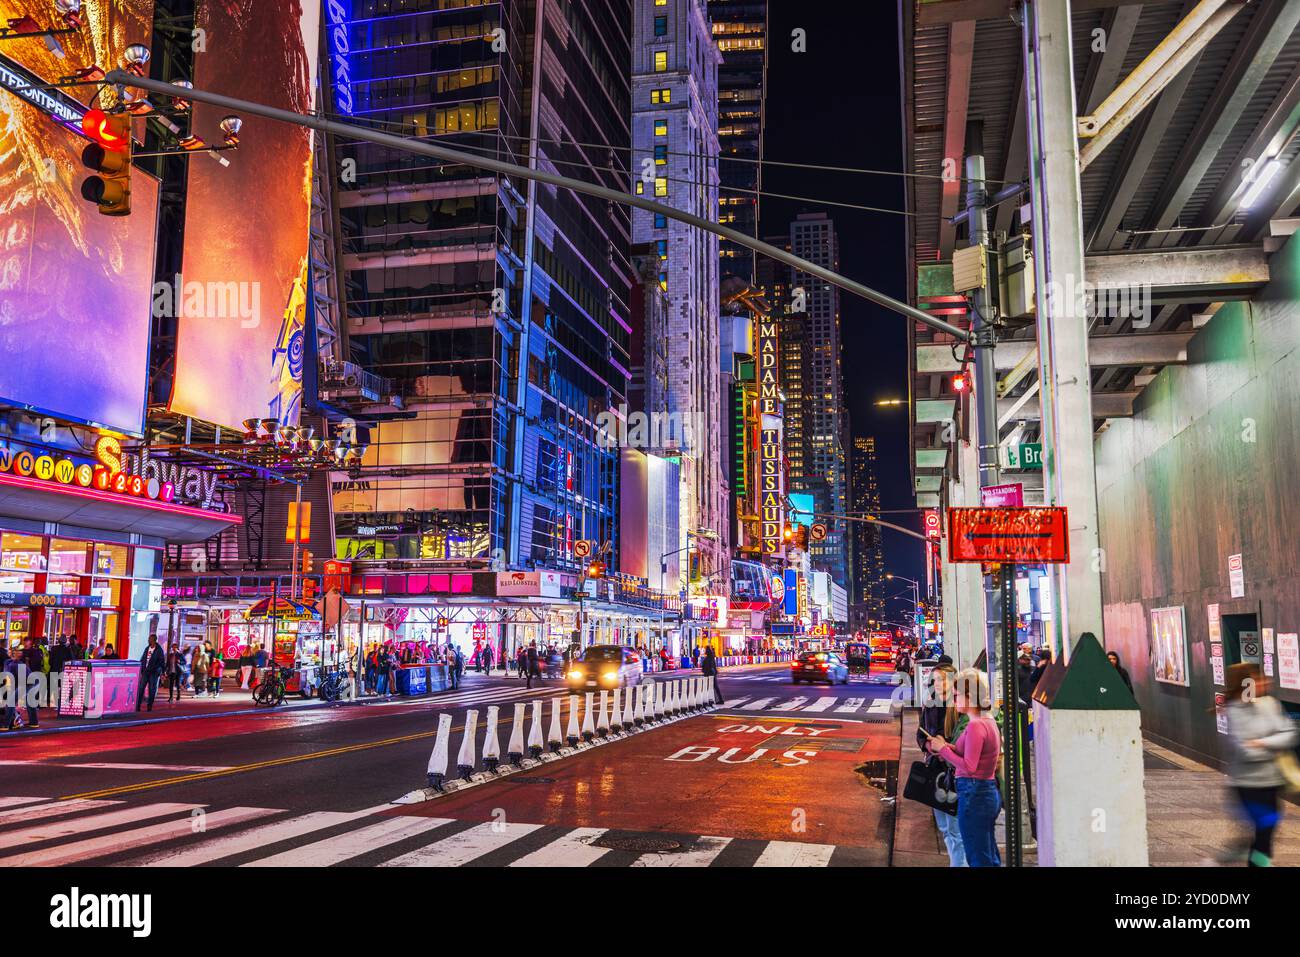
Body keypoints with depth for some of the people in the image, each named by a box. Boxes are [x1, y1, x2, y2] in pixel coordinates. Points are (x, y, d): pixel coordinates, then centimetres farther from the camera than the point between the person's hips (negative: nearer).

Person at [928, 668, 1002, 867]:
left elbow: (969, 767, -22)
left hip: (974, 795, -10)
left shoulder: (975, 726, -18)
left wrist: (943, 749, -12)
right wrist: (949, 747, 7)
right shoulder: (988, 722, 12)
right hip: (989, 792, 10)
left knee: (978, 860, -1)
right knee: (991, 858, 17)